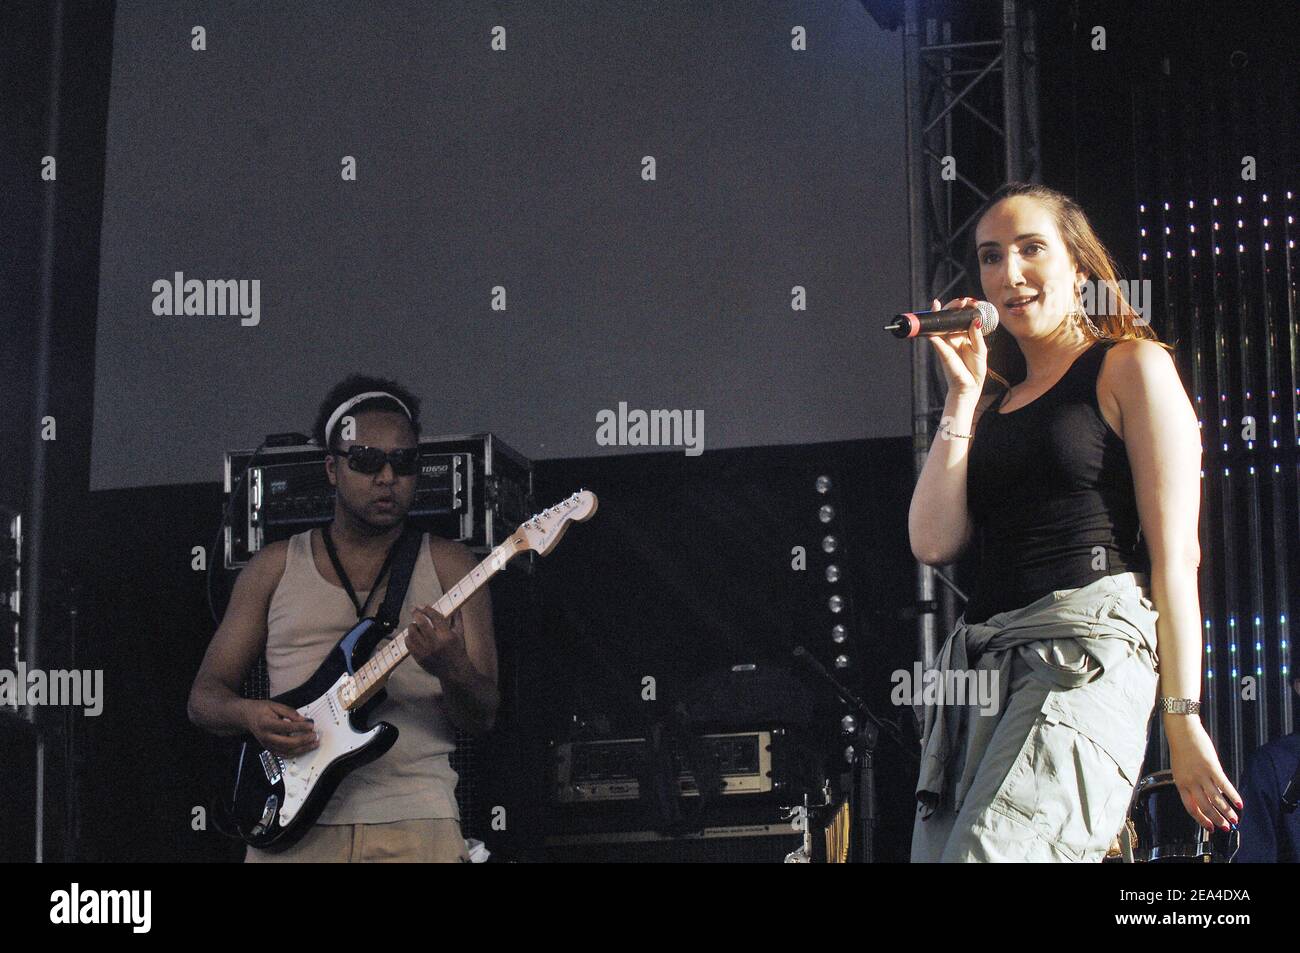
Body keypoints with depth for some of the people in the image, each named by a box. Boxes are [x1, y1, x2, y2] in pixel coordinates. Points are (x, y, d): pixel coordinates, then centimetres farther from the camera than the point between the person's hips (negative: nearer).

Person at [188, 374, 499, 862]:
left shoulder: (448, 566, 9)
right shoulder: (274, 566, 13)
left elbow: (481, 719, 4)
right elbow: (204, 694, 14)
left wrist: (453, 671, -17)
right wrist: (250, 715, -8)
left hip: (415, 824, 0)